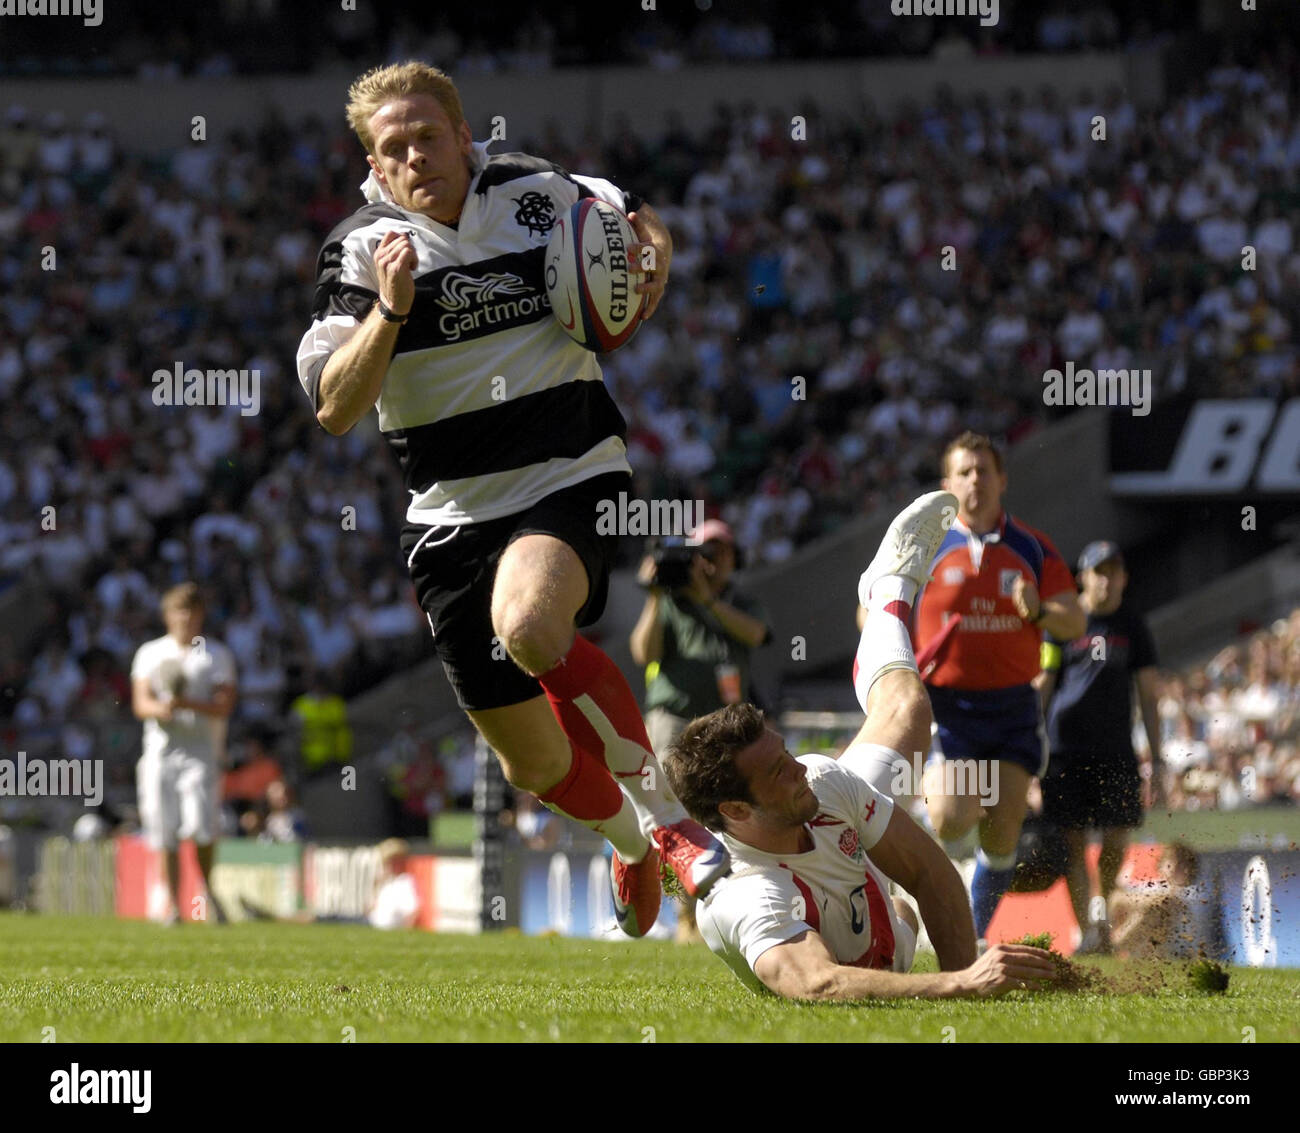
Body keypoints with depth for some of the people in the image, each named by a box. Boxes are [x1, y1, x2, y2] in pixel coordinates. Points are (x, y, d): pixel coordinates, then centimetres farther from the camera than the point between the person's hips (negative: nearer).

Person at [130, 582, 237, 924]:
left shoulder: (217, 655, 8)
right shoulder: (150, 653, 14)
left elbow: (224, 706, -3)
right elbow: (140, 703, 4)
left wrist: (188, 704, -20)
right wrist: (161, 708, -19)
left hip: (201, 751, -2)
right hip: (160, 751, 2)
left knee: (201, 826, -18)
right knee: (166, 835, 0)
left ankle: (207, 887, 6)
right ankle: (174, 905, 7)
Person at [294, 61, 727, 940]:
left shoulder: (538, 193, -1)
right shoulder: (363, 249, -3)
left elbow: (637, 220, 21)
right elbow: (333, 408, -11)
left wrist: (651, 259, -2)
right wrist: (391, 309, -23)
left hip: (572, 479, -2)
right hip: (454, 511, 2)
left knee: (526, 624, -36)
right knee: (530, 760, 7)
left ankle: (665, 814, -21)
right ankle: (628, 841, 40)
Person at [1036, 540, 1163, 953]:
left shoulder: (1133, 627, 10)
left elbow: (1148, 697, 10)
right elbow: (1041, 685, 5)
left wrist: (1157, 762, 5)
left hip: (1116, 751, 1)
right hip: (1065, 748, -1)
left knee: (1116, 841, -4)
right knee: (1074, 842, -3)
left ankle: (1102, 909, 24)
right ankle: (1085, 932, 2)